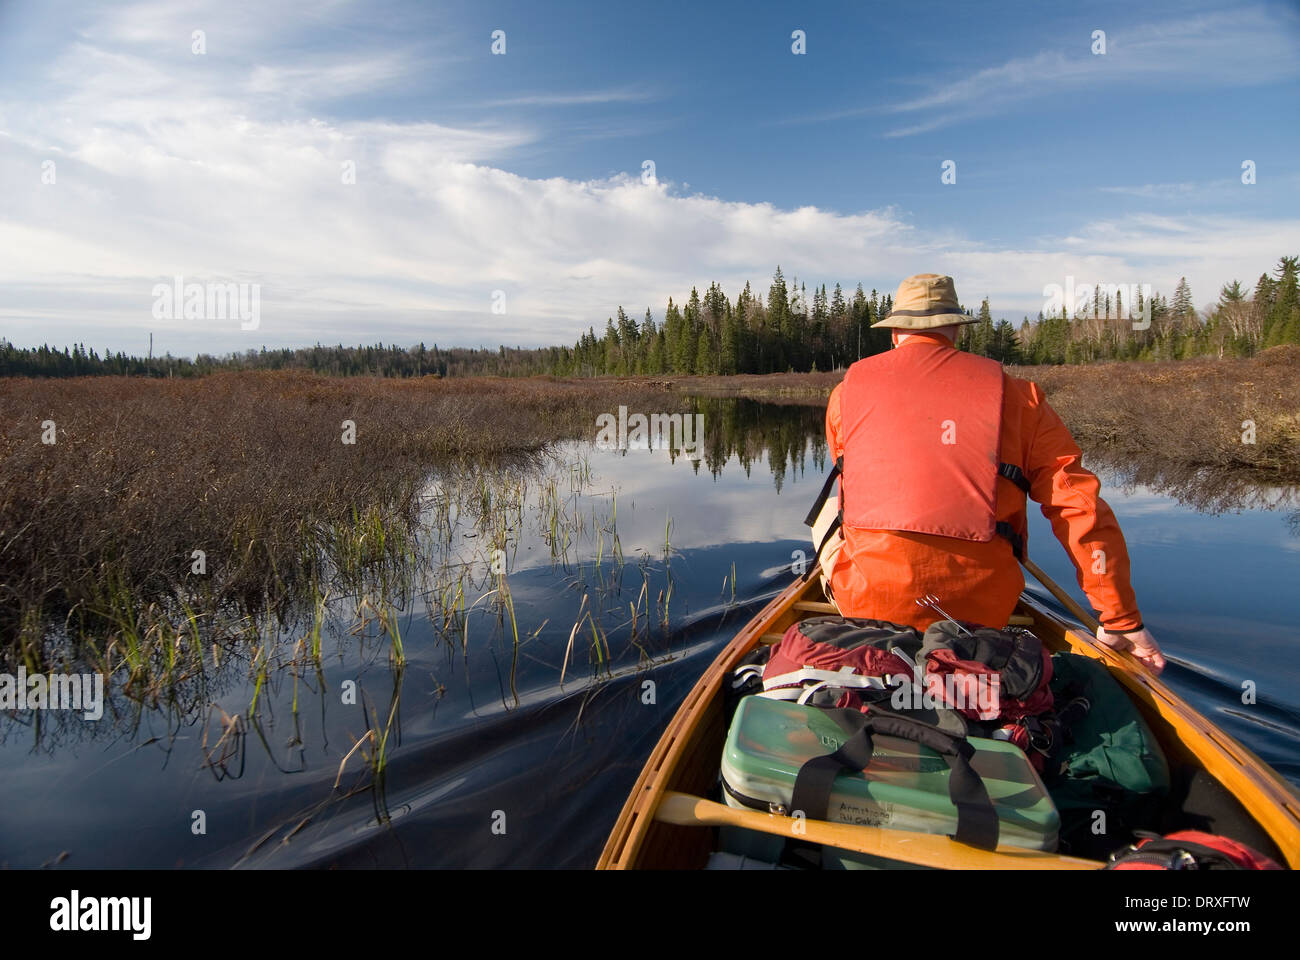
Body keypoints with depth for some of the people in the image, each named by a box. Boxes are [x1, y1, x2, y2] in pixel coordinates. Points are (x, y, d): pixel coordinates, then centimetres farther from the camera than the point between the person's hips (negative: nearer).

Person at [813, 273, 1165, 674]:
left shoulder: (848, 389, 8)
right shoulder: (1012, 393, 4)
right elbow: (1081, 506, 0)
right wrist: (1122, 621, 6)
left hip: (869, 604, 0)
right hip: (981, 610, 0)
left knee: (830, 515, 29)